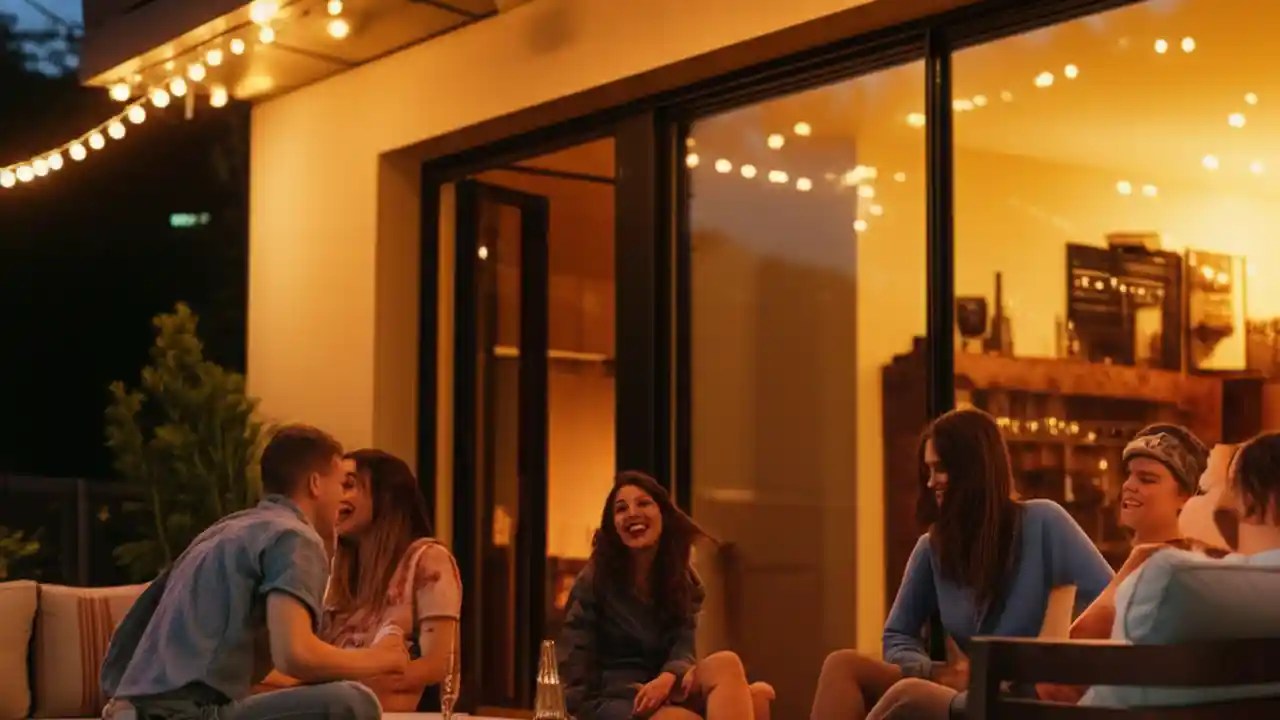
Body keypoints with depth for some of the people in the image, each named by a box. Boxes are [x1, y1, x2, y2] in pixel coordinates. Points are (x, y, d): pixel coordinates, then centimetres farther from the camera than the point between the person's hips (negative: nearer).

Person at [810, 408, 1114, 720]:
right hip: (963, 694, 5)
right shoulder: (933, 547, 10)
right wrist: (934, 673, -5)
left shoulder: (1040, 523, -3)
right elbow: (898, 636, 16)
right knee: (843, 665, -18)